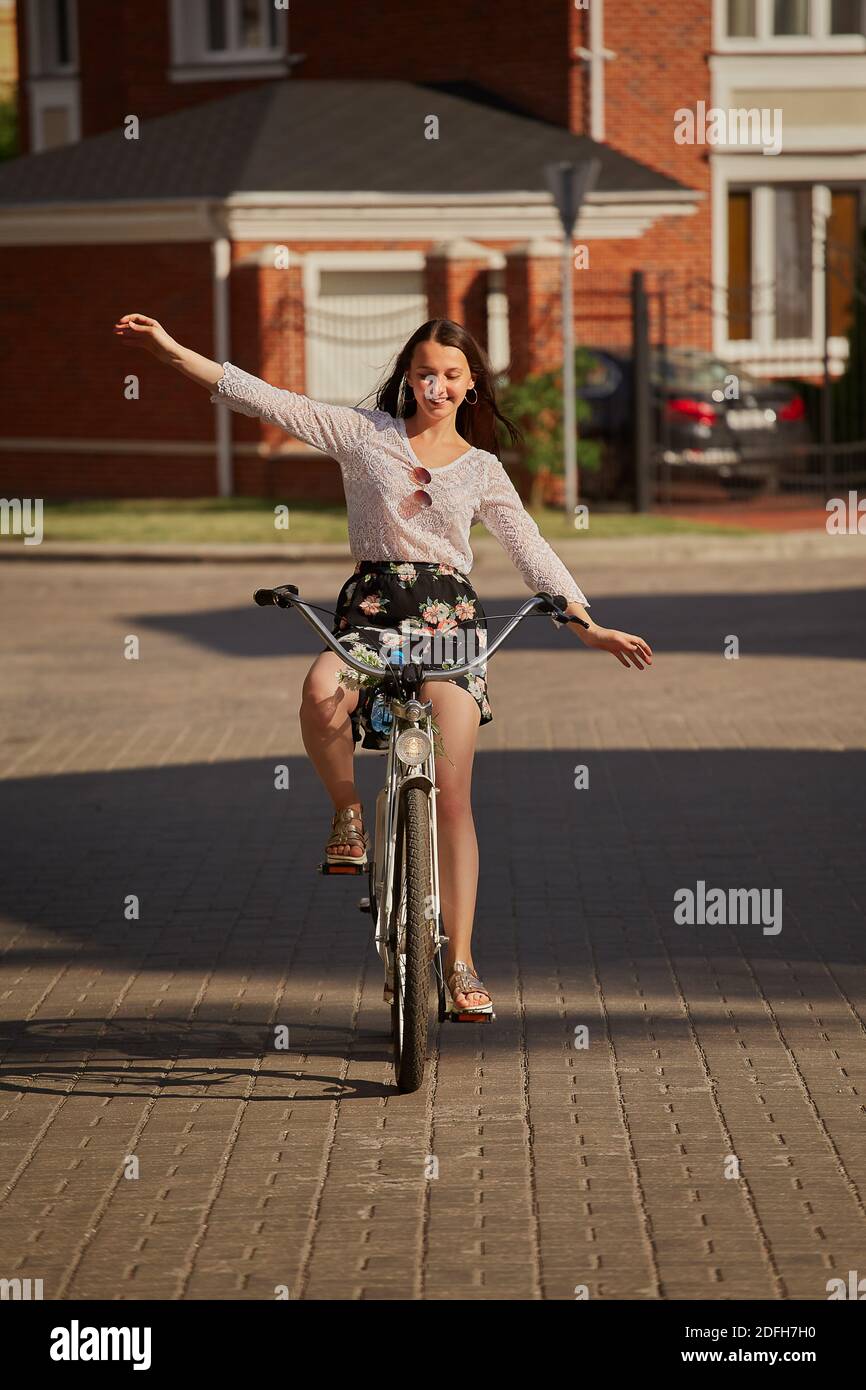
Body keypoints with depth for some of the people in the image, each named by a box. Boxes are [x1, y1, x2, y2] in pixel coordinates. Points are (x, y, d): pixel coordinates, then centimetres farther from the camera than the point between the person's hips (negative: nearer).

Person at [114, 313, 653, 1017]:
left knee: (452, 797, -8)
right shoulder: (365, 432, 9)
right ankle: (347, 814, -7)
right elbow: (270, 401, 4)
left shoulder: (481, 469, 14)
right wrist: (172, 350, -2)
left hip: (448, 616, 1)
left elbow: (531, 549, 15)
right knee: (322, 692, -37)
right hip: (372, 608, -1)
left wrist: (590, 625, 8)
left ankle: (460, 962, -2)